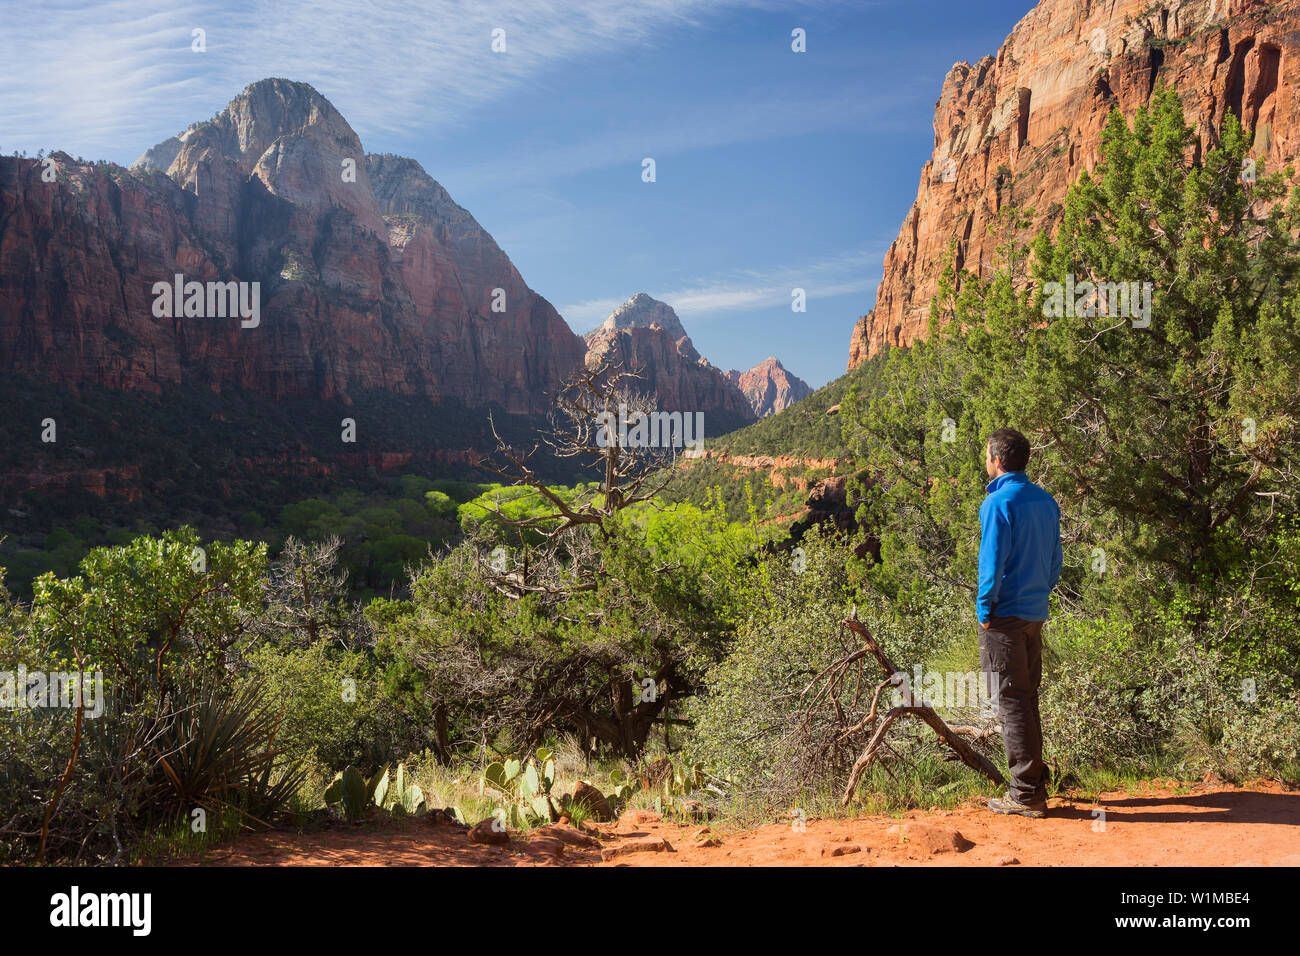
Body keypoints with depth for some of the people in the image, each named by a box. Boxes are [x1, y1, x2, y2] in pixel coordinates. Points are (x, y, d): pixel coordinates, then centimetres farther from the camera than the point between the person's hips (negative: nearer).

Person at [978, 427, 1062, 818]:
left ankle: (1026, 793, 0)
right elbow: (1055, 559, 15)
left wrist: (984, 608, -9)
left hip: (1005, 615, -8)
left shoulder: (999, 501, -14)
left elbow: (993, 561, -17)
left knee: (1011, 701, -3)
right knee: (1027, 698, 17)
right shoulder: (1046, 501, 10)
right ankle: (1036, 784, 24)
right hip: (1036, 613, 8)